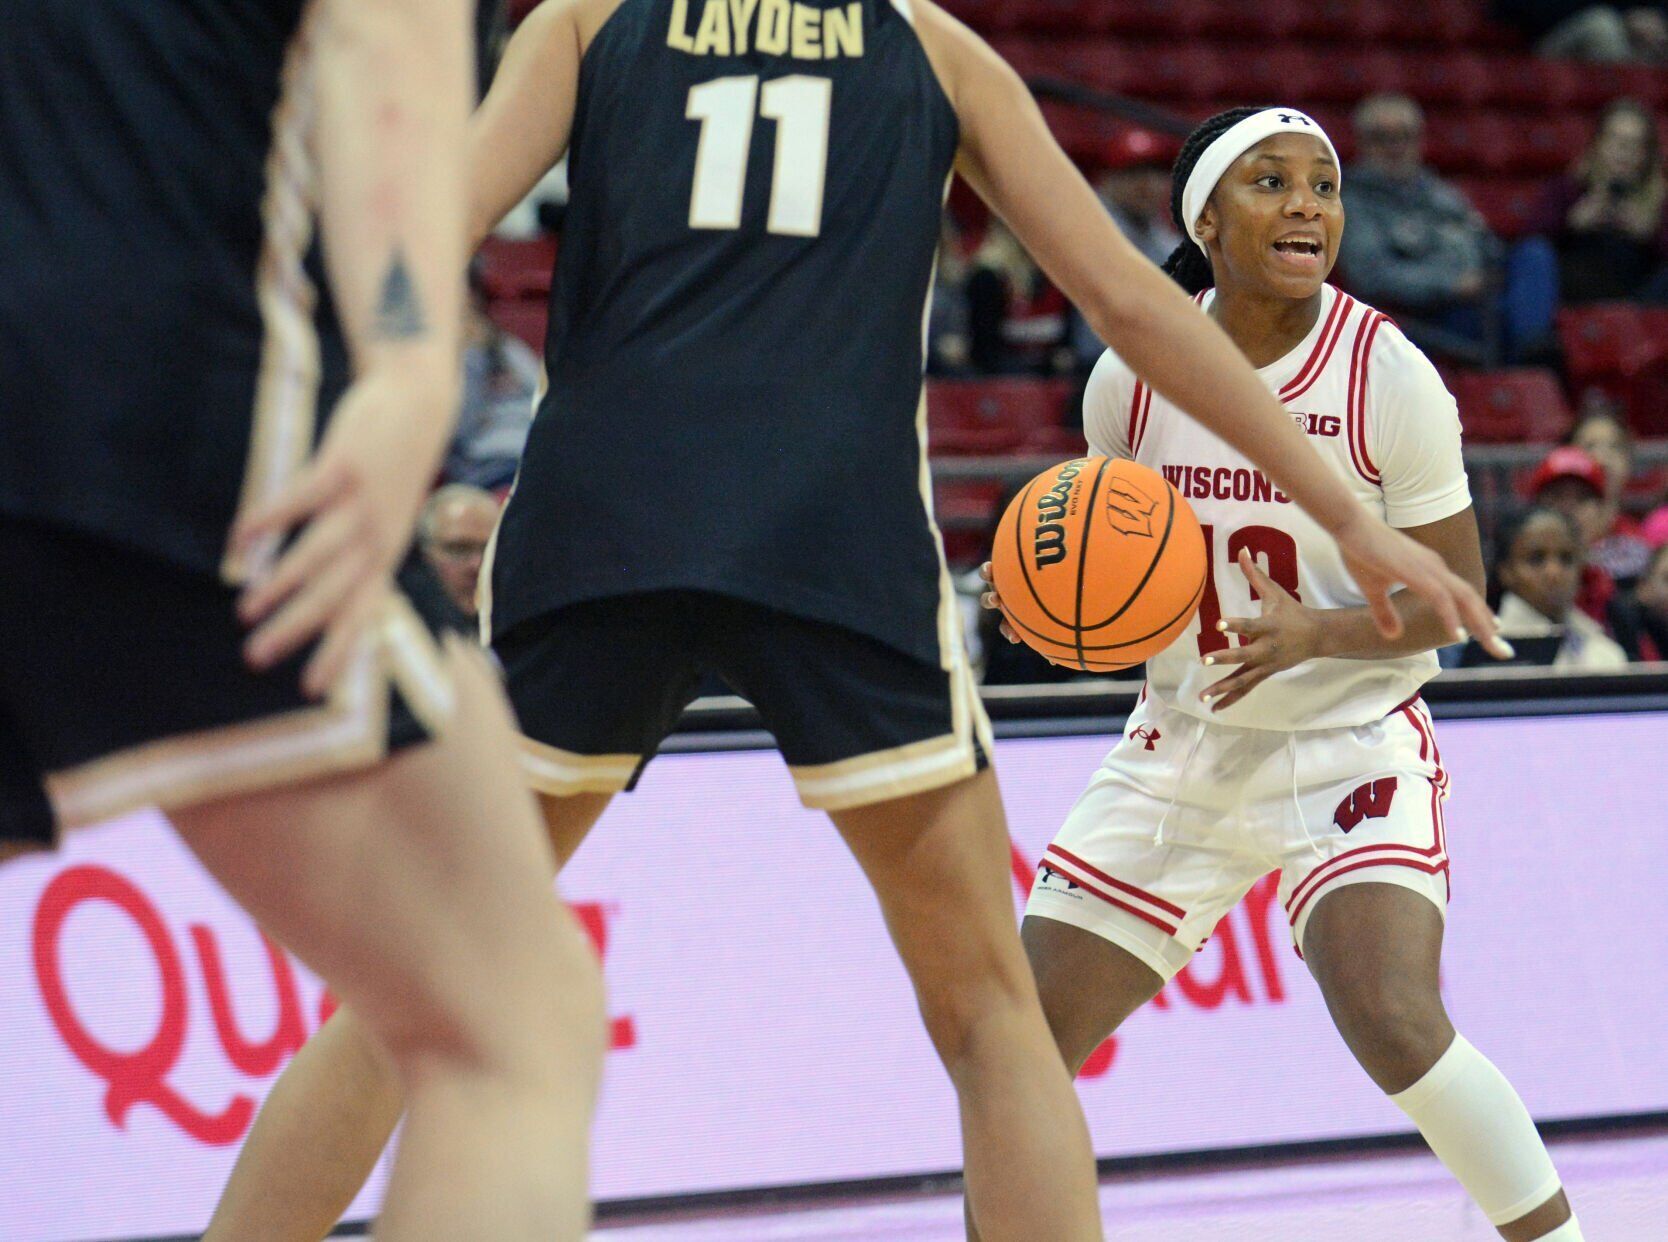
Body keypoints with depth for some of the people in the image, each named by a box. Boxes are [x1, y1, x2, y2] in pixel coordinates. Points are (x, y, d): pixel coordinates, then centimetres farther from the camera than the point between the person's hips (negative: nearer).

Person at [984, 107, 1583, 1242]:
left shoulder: (1387, 373, -14)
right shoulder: (1133, 375, -5)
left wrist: (1314, 633, -27)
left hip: (1353, 750, -4)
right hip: (1183, 751, 4)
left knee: (1395, 1026, -27)